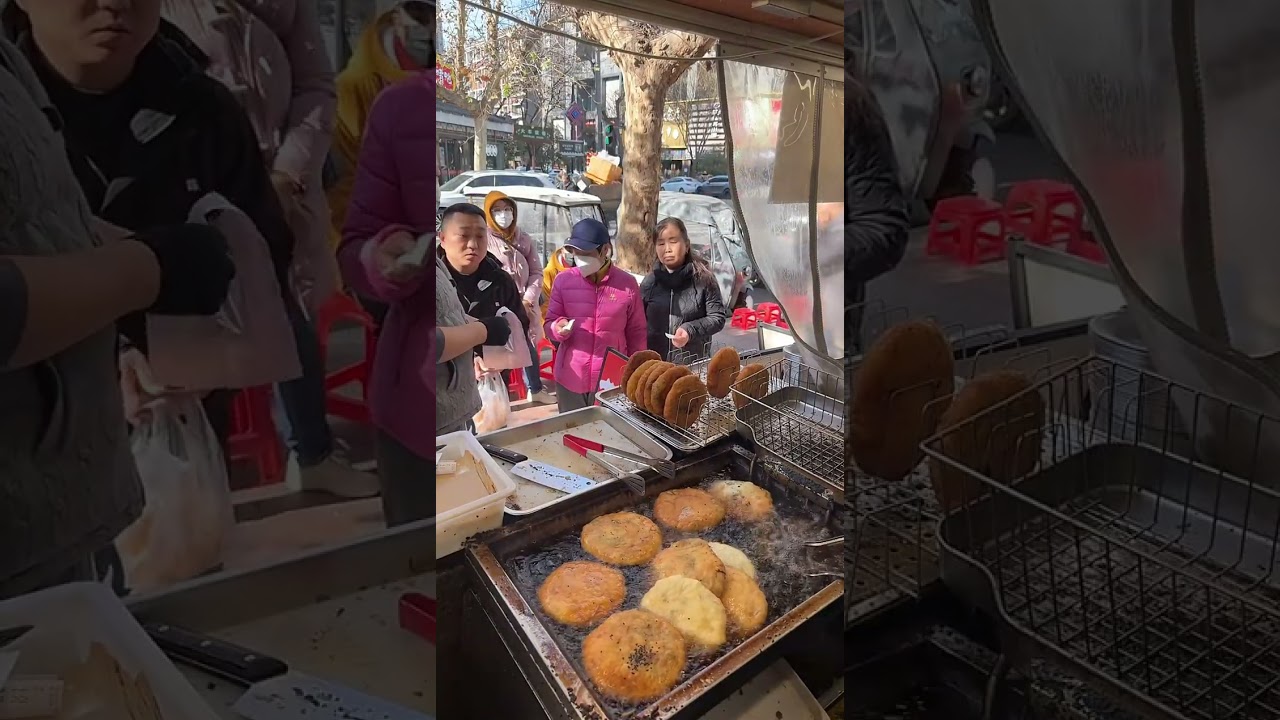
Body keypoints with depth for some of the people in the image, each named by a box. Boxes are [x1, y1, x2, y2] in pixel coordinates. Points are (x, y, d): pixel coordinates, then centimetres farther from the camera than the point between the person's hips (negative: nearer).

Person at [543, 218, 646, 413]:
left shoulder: (627, 283, -3)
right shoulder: (563, 280, -1)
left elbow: (636, 333, 4)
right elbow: (549, 324, 6)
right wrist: (559, 328, -17)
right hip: (570, 379, 1)